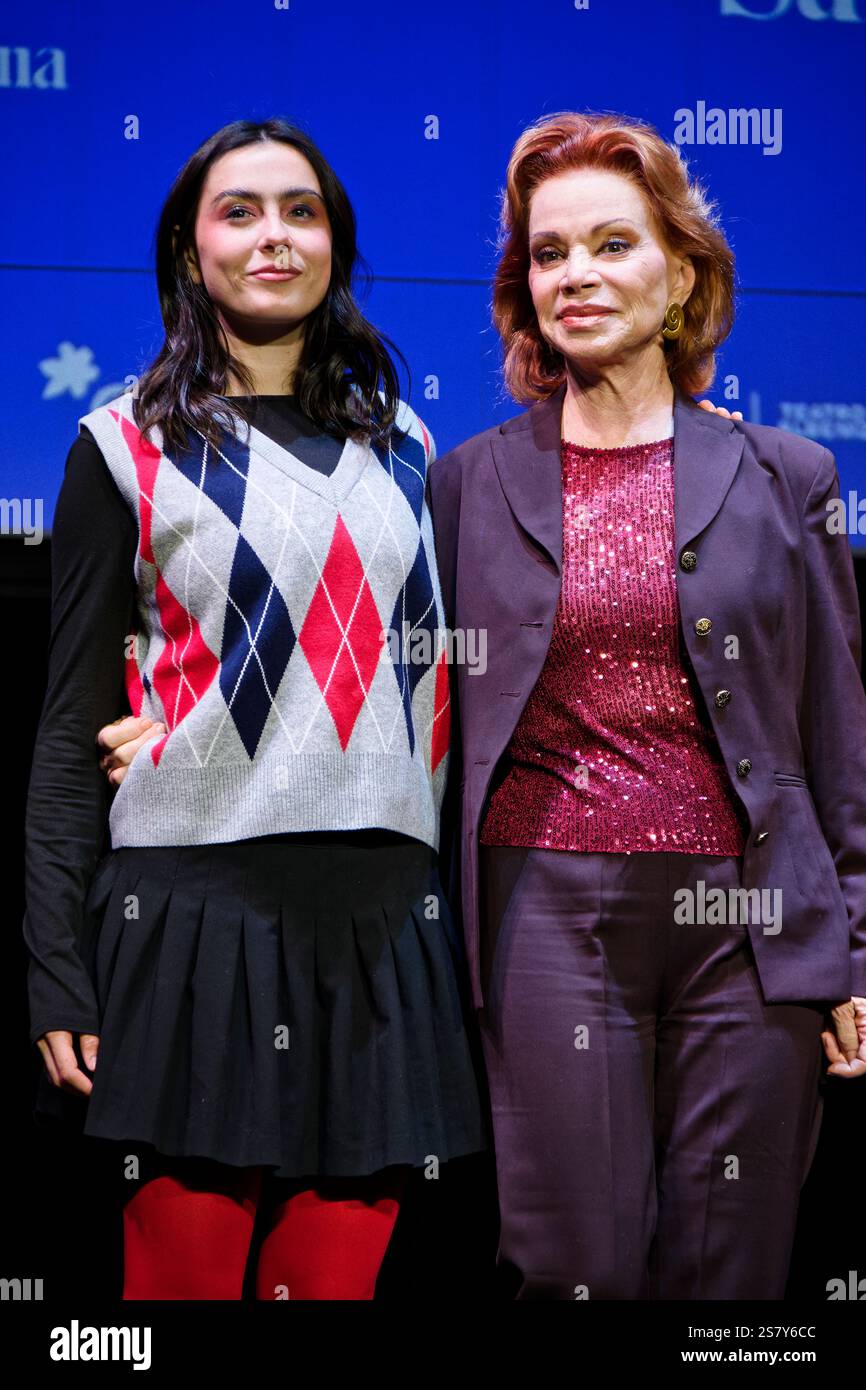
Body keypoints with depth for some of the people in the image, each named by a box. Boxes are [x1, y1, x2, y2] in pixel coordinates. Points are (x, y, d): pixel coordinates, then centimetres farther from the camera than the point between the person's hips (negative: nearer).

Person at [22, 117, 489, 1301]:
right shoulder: (130, 447, 4)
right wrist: (57, 976, -4)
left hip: (385, 920, 3)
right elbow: (73, 723, 3)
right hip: (195, 913, -3)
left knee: (340, 1275, 4)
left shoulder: (404, 447, 16)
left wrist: (459, 917, 12)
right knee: (188, 1270, -1)